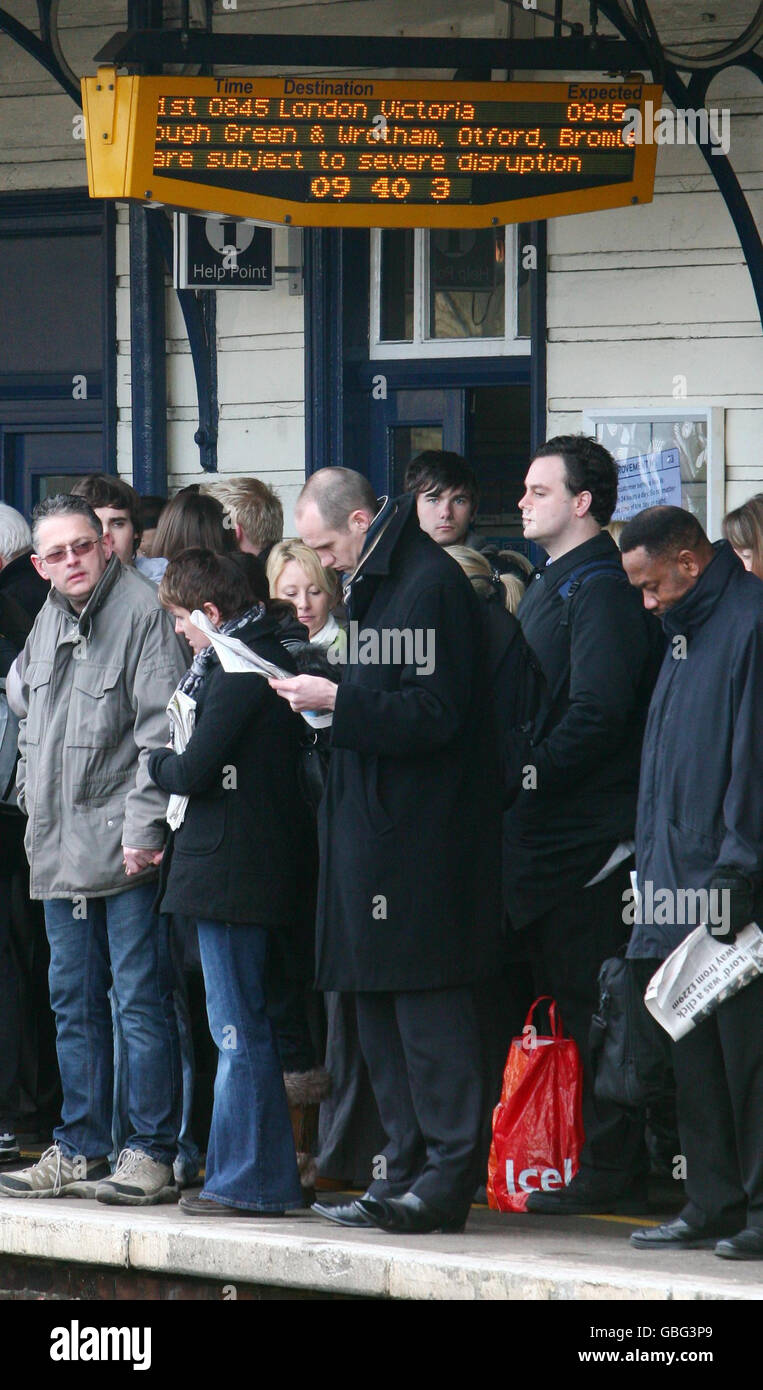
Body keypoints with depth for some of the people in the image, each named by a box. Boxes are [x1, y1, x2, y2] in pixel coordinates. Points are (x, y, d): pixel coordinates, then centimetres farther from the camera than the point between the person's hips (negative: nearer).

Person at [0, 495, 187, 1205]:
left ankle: (151, 1153, -2)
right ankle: (79, 1151, 18)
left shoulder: (143, 612, -10)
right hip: (59, 845, 8)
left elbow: (159, 730, -13)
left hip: (124, 850, -8)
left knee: (140, 999, -5)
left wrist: (143, 828, -17)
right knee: (73, 1000, 11)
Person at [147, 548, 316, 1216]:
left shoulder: (236, 671, -15)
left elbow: (196, 770, -17)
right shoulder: (270, 655, 14)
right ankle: (251, 1173, 17)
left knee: (239, 1030, -6)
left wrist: (158, 762, 2)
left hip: (229, 867, -10)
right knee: (248, 1028, 13)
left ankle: (248, 1180, -4)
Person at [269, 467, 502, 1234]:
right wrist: (328, 699, 7)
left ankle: (447, 1175, -6)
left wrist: (339, 702, -20)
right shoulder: (373, 583, 17)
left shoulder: (431, 585, -14)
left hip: (422, 835, -10)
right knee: (377, 1000, 11)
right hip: (371, 826, 10)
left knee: (426, 1003, -8)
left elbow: (435, 711, -21)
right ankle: (405, 1168, 16)